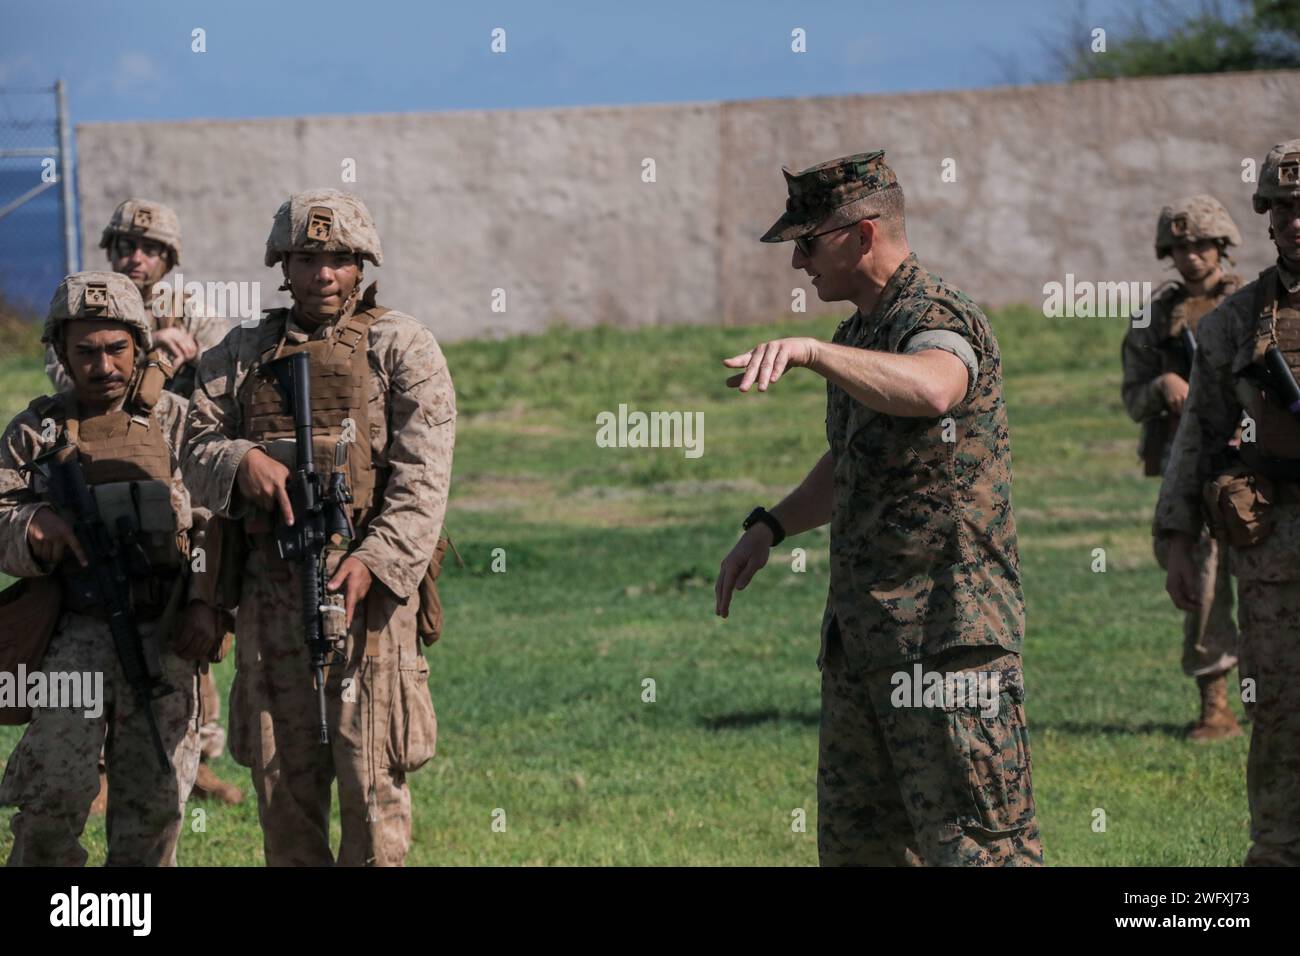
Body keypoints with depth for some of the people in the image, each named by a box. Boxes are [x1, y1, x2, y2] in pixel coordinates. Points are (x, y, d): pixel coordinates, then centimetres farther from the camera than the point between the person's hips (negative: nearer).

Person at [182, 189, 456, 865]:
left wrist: (372, 560, -20)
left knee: (371, 773, -7)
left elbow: (422, 478, -6)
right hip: (271, 588, 4)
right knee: (281, 780, 7)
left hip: (367, 581, -4)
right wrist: (240, 460, -14)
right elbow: (196, 453, 10)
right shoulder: (241, 354, 16)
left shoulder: (401, 348, 3)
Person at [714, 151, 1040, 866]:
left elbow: (930, 389, -40)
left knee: (977, 845, -10)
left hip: (945, 636, -10)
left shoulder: (938, 322, -13)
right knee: (856, 842, 12)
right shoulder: (861, 335, 17)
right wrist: (768, 527, 19)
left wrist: (807, 350, -50)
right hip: (861, 633, 10)